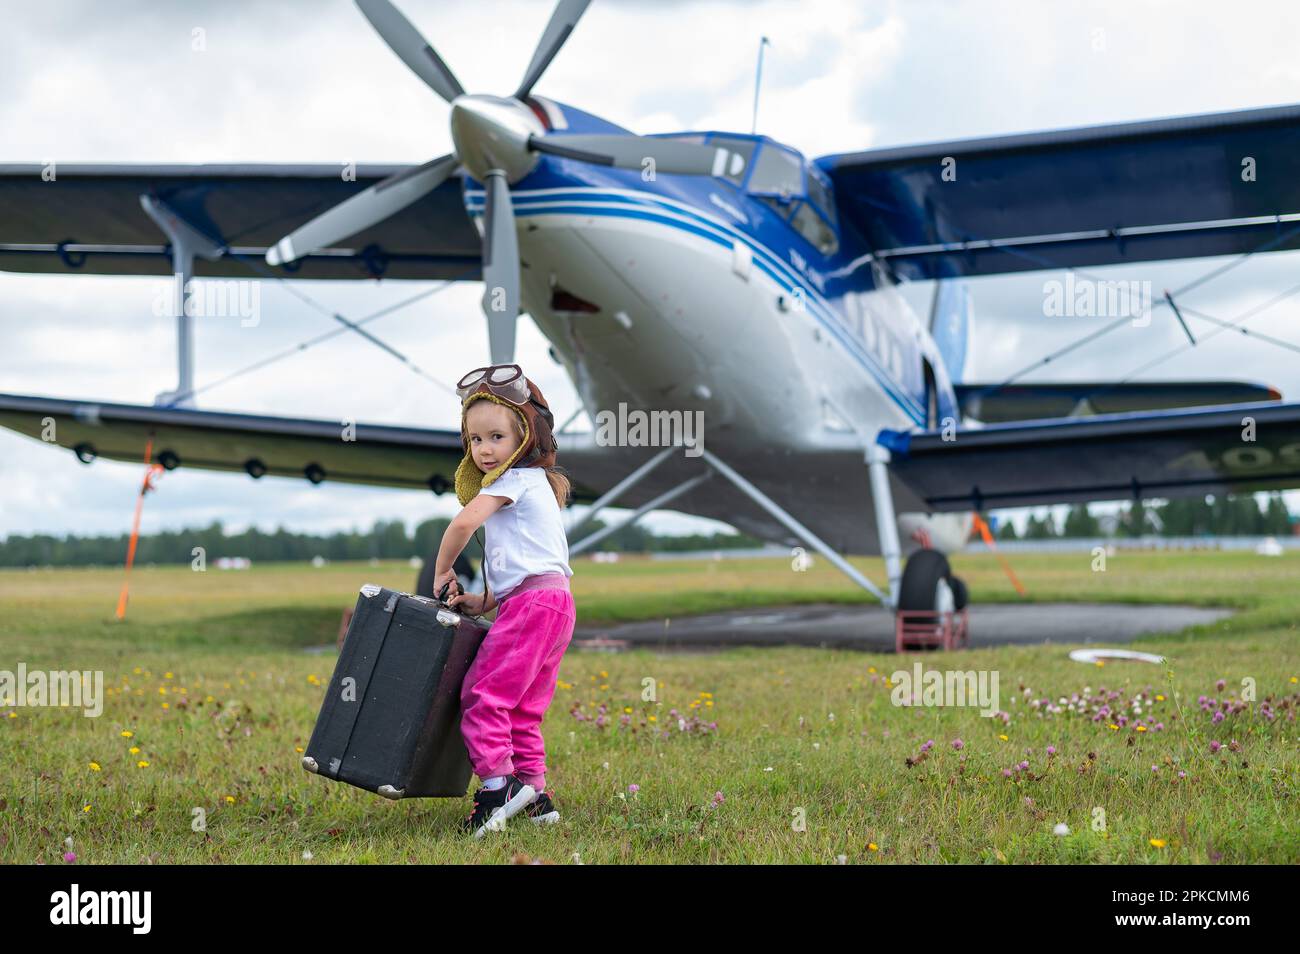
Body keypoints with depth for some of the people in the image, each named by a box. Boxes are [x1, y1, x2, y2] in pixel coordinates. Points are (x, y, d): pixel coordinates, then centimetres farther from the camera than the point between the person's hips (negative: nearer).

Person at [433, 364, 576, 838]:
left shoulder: (514, 479, -4)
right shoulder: (537, 483, 25)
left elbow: (463, 522, -15)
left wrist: (442, 571, 0)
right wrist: (486, 599, 18)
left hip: (532, 601, -10)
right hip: (553, 603, 10)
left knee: (483, 692, -12)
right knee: (521, 708, 12)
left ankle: (496, 784, -16)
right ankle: (534, 794, 13)